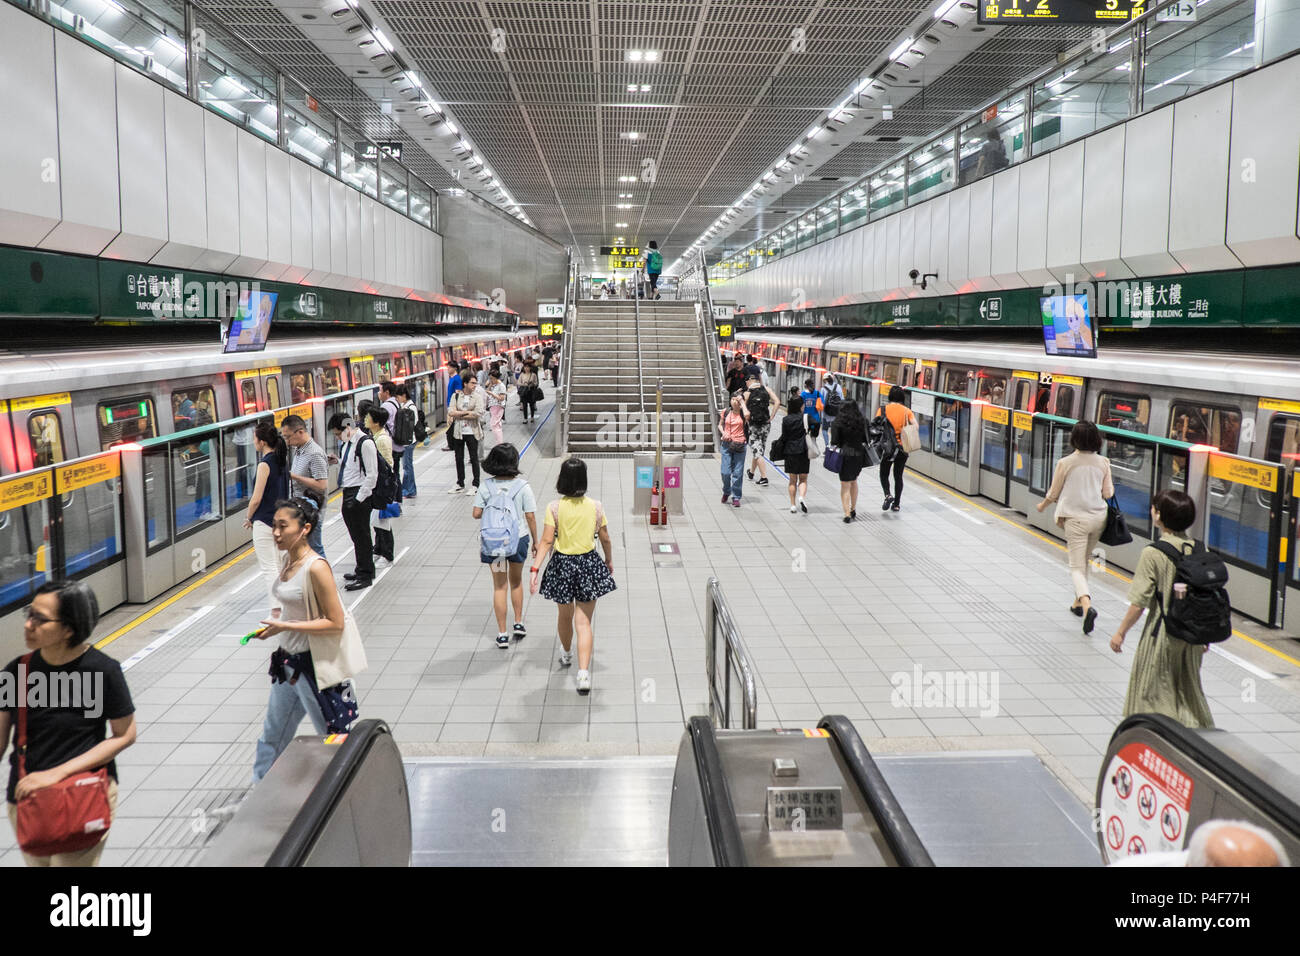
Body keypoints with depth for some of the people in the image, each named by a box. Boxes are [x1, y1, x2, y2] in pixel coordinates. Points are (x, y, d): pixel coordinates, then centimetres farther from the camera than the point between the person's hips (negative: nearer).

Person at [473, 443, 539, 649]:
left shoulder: (486, 485, -9)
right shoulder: (522, 486, -12)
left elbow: (477, 513, -7)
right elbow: (530, 517, -8)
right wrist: (535, 542, 3)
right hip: (517, 539, 0)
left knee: (499, 586, 10)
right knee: (516, 582, 24)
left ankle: (502, 634, 12)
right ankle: (518, 623, 31)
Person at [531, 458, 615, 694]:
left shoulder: (554, 508, -11)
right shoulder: (595, 506, -6)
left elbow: (547, 541, -15)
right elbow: (605, 539, 2)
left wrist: (535, 569, -13)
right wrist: (609, 561, 19)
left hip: (562, 564, 0)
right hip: (588, 563, 0)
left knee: (565, 615, 23)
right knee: (584, 622, 2)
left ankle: (566, 654, 49)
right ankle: (584, 673, -10)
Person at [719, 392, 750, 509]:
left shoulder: (743, 413, -1)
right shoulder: (725, 412, 5)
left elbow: (747, 415, -26)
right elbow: (720, 425, 17)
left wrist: (742, 401, -14)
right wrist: (723, 432, -5)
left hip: (739, 445, -1)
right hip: (727, 444, 1)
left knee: (737, 473, 1)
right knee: (725, 472, -2)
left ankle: (736, 497, 13)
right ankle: (726, 492, 25)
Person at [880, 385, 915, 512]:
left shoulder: (883, 409, -4)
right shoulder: (906, 410, 1)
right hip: (902, 448, 2)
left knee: (884, 474, 13)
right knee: (898, 476, 13)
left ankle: (888, 495, -12)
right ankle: (896, 504, 15)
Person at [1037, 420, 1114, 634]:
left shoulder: (1066, 463, -9)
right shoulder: (1103, 463, 0)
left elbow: (1054, 493, 0)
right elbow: (1107, 493, 6)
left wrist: (1043, 505, 20)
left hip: (1075, 518, -4)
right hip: (1098, 517, 4)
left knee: (1077, 567, -3)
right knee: (1085, 561, 23)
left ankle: (1087, 605, -25)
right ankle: (1078, 602, 33)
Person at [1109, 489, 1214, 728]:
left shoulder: (1153, 553, -17)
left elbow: (1139, 602, -16)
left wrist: (1120, 632, -5)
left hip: (1162, 634, -5)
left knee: (1153, 694, 9)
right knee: (1189, 690, 20)